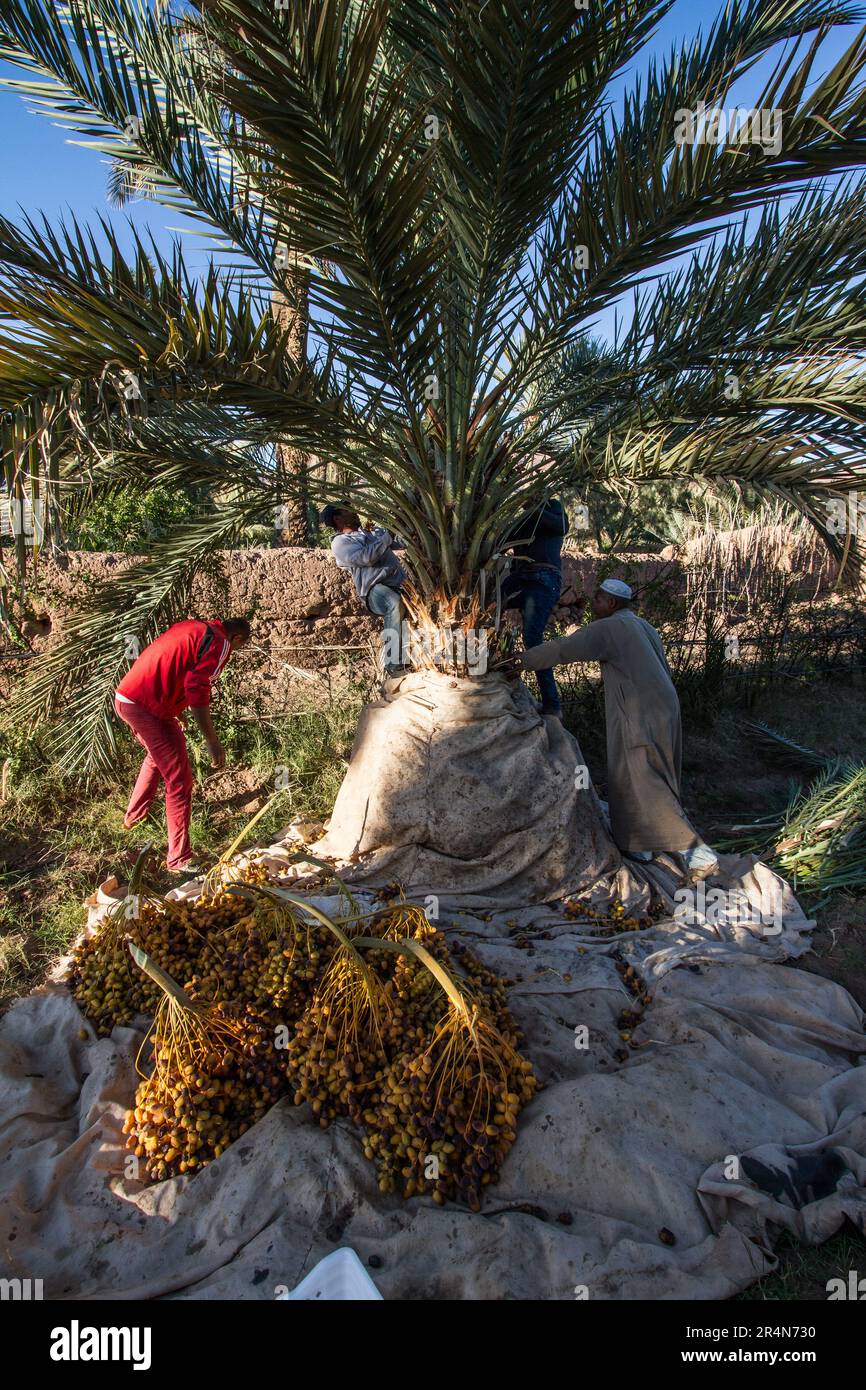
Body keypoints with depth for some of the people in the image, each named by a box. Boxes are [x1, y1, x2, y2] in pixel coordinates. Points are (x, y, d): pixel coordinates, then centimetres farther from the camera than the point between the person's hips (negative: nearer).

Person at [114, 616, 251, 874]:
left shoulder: (192, 626, 18)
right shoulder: (219, 643, -9)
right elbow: (197, 692, -20)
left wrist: (177, 712, 39)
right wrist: (213, 742, -17)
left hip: (124, 697, 10)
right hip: (147, 707, -10)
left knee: (158, 754, 34)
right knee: (179, 782, -2)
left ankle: (134, 816, 52)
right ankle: (179, 859, 4)